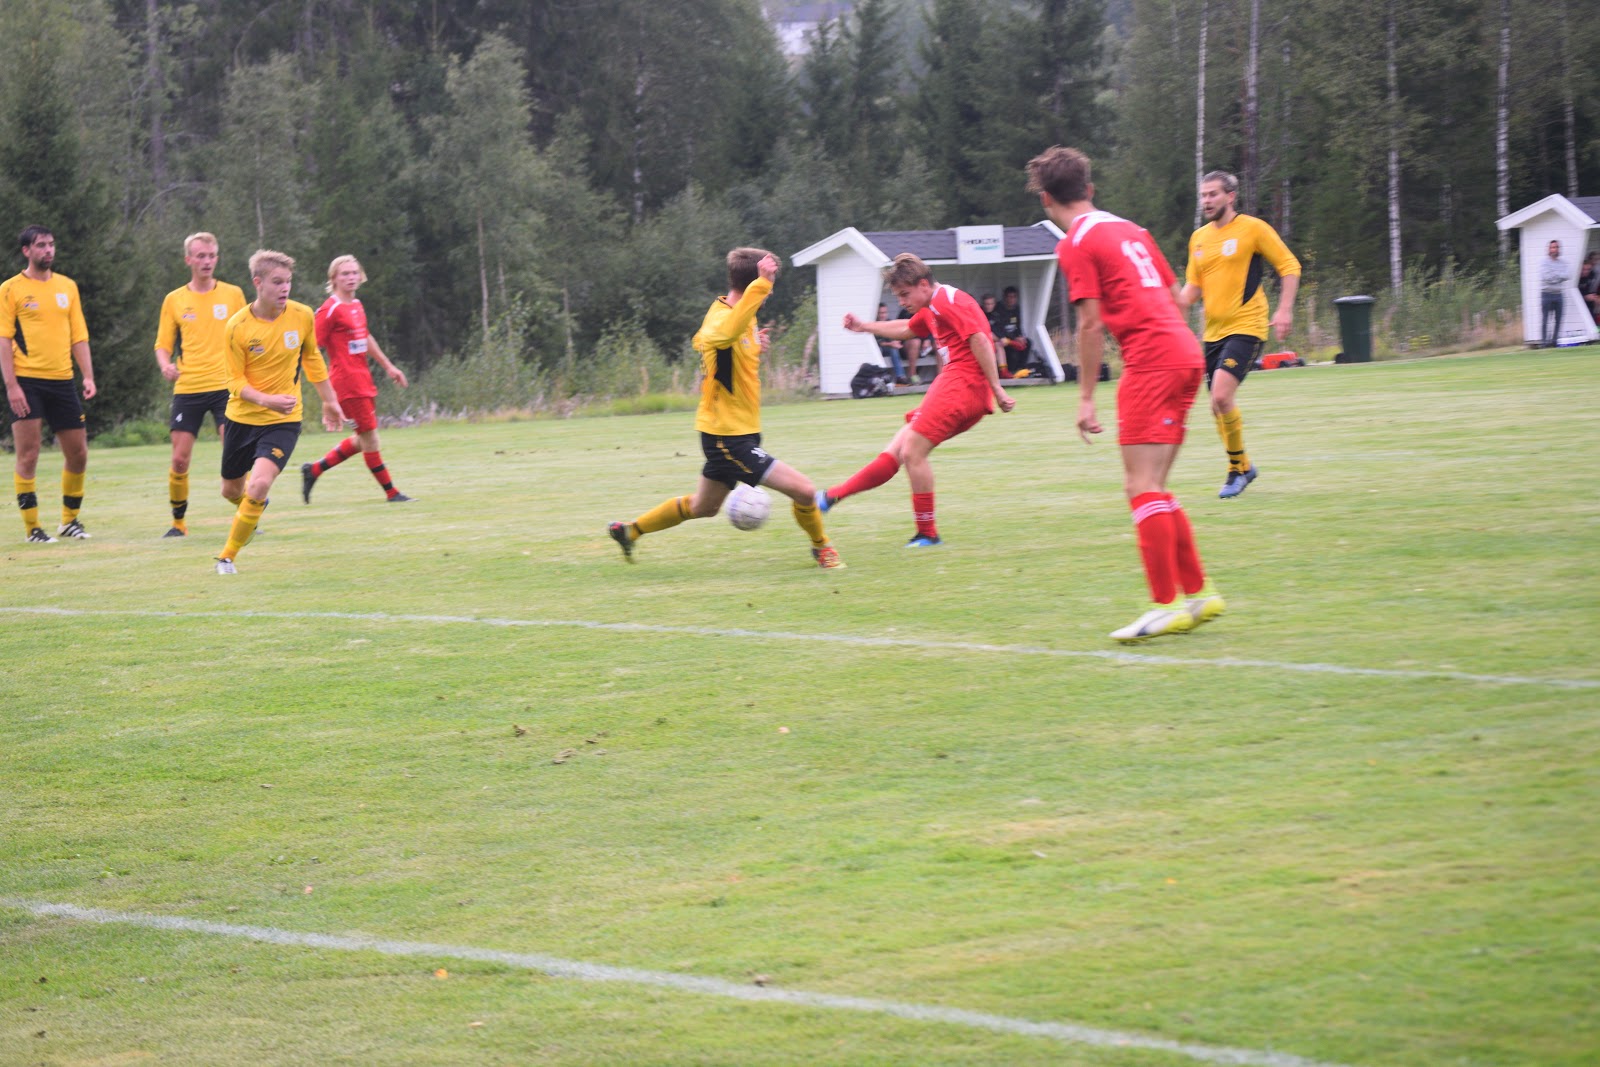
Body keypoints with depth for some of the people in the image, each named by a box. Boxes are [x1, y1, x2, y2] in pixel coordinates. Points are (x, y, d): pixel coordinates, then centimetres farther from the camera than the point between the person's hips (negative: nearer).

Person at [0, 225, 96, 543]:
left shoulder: (67, 286, 12)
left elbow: (79, 335, 14)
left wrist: (88, 376, 2)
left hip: (61, 381, 5)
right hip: (27, 382, -5)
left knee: (78, 454, 6)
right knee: (28, 456, -5)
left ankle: (70, 520, 22)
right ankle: (31, 528, 0)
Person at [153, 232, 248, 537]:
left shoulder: (233, 294, 6)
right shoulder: (174, 300, 7)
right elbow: (163, 345, 11)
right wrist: (166, 365, -11)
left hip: (225, 386, -1)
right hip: (187, 388, 1)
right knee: (179, 460, -1)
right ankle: (178, 523, 14)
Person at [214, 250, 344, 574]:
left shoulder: (302, 316, -9)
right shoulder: (238, 327, -16)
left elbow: (312, 358, 11)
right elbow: (236, 382, -11)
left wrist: (329, 401, 18)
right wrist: (266, 400, -30)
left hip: (283, 420, -1)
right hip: (243, 417, 1)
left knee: (259, 485, -22)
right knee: (231, 490, 15)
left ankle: (228, 556, -6)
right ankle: (250, 508, 55)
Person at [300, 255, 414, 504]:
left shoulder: (356, 306, 13)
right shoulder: (330, 309, -12)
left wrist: (388, 366, 31)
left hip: (363, 379, 9)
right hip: (347, 382, -9)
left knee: (363, 440, 12)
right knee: (369, 437, -3)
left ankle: (314, 470, 21)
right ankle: (391, 492, 5)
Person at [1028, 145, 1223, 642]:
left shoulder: (1076, 244, -4)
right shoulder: (1130, 229, 20)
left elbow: (1091, 324, -9)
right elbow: (1174, 295, 21)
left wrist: (1086, 398, -6)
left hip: (1150, 363, -9)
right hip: (1186, 355, 9)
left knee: (1142, 487, -8)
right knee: (1151, 490, 15)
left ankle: (1167, 605, -13)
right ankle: (1197, 593, 15)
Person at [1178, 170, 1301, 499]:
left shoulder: (1253, 228, -5)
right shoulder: (1199, 238, 12)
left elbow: (1289, 266, -1)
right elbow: (1194, 286, 18)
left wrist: (1284, 310, -12)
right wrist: (1175, 304, -2)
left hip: (1246, 327, -7)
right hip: (1213, 332, 7)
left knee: (1221, 395, -21)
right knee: (1218, 407, 7)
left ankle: (1237, 466, -5)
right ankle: (1243, 467, 27)